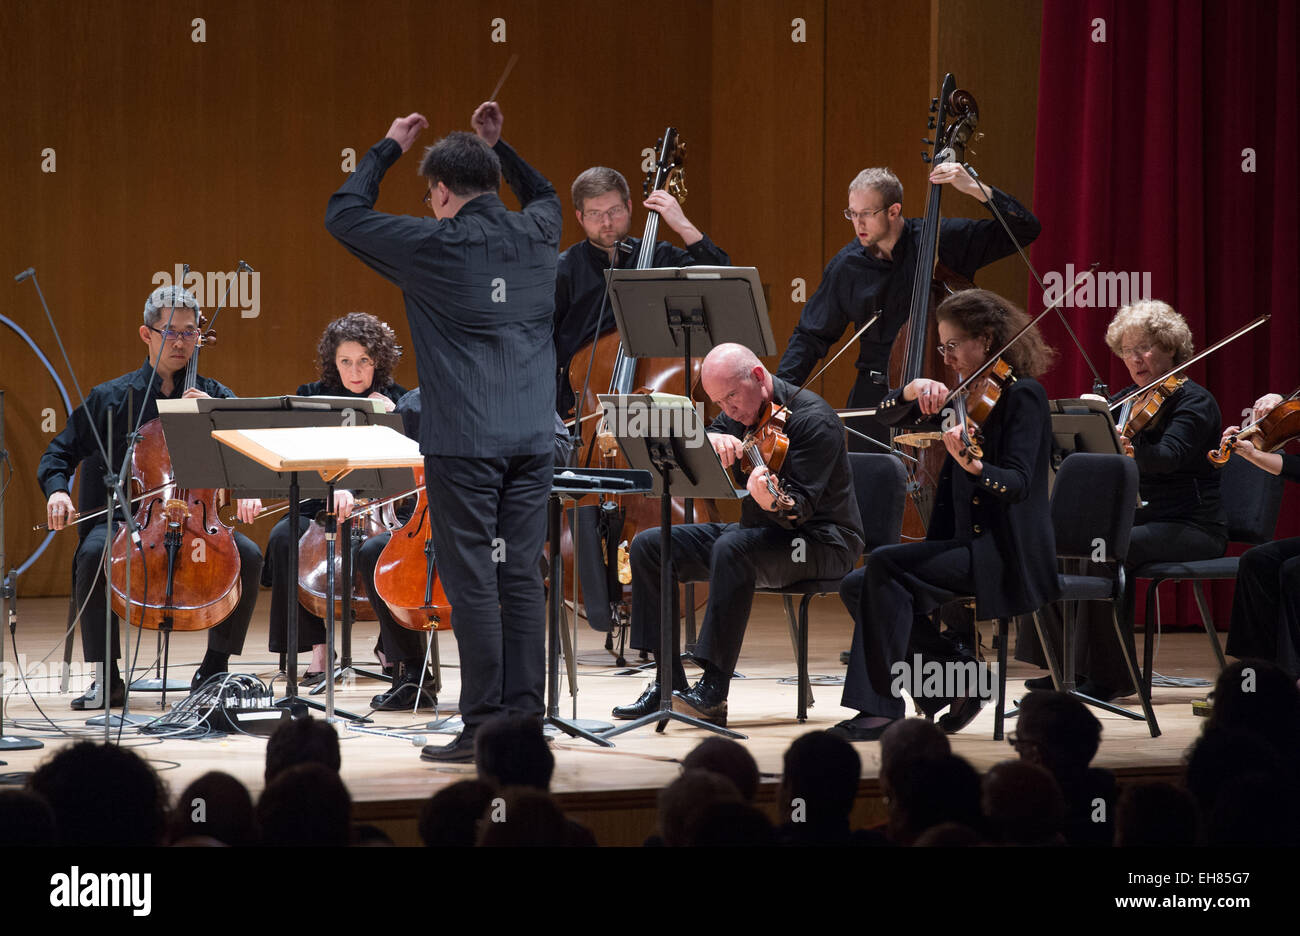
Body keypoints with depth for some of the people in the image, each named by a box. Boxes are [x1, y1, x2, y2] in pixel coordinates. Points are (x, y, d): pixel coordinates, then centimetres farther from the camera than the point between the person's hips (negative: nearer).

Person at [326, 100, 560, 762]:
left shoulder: (434, 246, -8)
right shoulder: (534, 236, 7)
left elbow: (343, 214, 4)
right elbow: (545, 196, 34)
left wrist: (389, 149, 14)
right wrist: (496, 145, 32)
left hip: (464, 442, -5)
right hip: (531, 436, 5)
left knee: (472, 581, -3)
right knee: (522, 577, 7)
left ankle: (484, 727, -4)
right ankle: (525, 720, 8)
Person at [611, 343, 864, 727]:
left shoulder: (812, 419, -18)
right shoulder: (738, 416, 6)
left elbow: (801, 510, -26)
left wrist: (774, 503, -49)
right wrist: (709, 441, -22)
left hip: (819, 541, -8)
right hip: (761, 532, 8)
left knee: (733, 548, -37)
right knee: (649, 545, -5)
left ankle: (714, 690, -36)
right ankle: (670, 681, -9)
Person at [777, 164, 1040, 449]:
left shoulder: (946, 239, -4)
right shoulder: (846, 266, 4)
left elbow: (1025, 230, -3)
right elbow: (811, 336, 12)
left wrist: (976, 189, -16)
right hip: (876, 392, 2)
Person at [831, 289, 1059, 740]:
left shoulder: (1023, 395, -9)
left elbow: (1017, 484, -21)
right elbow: (890, 415, 10)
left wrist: (973, 465, -41)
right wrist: (915, 389, -12)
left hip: (1005, 557, -9)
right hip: (966, 543, 9)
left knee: (884, 564, -25)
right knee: (857, 586, -3)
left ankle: (879, 707, -22)